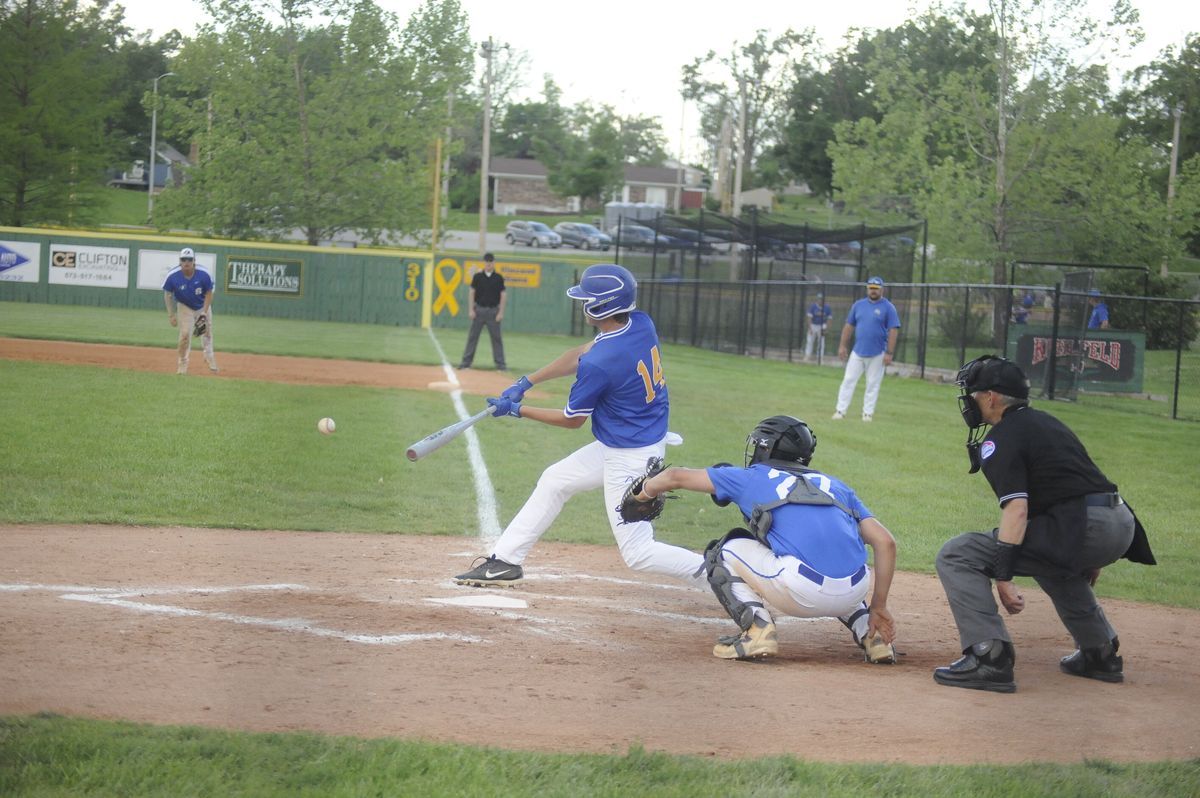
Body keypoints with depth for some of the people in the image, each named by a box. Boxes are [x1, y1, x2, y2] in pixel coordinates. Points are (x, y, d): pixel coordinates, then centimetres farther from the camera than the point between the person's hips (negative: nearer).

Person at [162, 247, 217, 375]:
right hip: (185, 307, -1)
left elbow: (208, 294, -14)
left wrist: (204, 312, -21)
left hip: (203, 307, 1)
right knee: (185, 334, -11)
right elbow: (168, 294, -12)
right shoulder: (173, 276, -27)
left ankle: (209, 358, 33)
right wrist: (171, 315, -13)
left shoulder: (203, 275, -27)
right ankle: (182, 364, 5)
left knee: (206, 332, 9)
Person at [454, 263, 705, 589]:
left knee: (637, 552, -3)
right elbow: (579, 354, 9)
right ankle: (505, 561, 28)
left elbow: (572, 420, -11)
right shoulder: (642, 324, -5)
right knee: (554, 481, 20)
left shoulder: (598, 364, -29)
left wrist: (517, 410, 1)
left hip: (629, 459, -10)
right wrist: (525, 383, 6)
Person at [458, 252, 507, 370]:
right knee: (472, 336, 2)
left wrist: (501, 312, -5)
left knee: (496, 337, 1)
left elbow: (503, 295, 2)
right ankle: (466, 361, 5)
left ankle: (500, 363, 5)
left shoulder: (499, 278, 2)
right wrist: (471, 310, -4)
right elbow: (472, 293, 4)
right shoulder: (477, 276, 4)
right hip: (479, 309, 1)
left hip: (493, 310, -1)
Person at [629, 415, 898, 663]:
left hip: (802, 592, -5)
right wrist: (879, 607, 18)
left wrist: (642, 494, 49)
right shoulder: (834, 485, 27)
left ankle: (757, 630, -1)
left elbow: (675, 477, 28)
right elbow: (885, 542, 16)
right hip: (853, 594, 5)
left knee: (724, 551, 21)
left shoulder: (750, 477, 21)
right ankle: (871, 634, 19)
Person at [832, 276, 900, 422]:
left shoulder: (888, 308, -4)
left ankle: (868, 413, 10)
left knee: (873, 384, 2)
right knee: (848, 380, 0)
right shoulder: (858, 305, 8)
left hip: (877, 355, -3)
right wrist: (842, 346, 6)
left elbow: (893, 331, -7)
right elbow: (849, 326, 13)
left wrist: (889, 353, -13)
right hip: (857, 352, 3)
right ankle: (840, 411, 2)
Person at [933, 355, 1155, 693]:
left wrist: (1003, 577, -19)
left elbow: (1016, 508, -15)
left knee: (958, 555, -7)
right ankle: (1101, 653, 39)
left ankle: (989, 657, -18)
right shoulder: (1046, 422, 25)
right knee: (1054, 560, 43)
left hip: (1082, 530, -9)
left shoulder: (999, 439, -2)